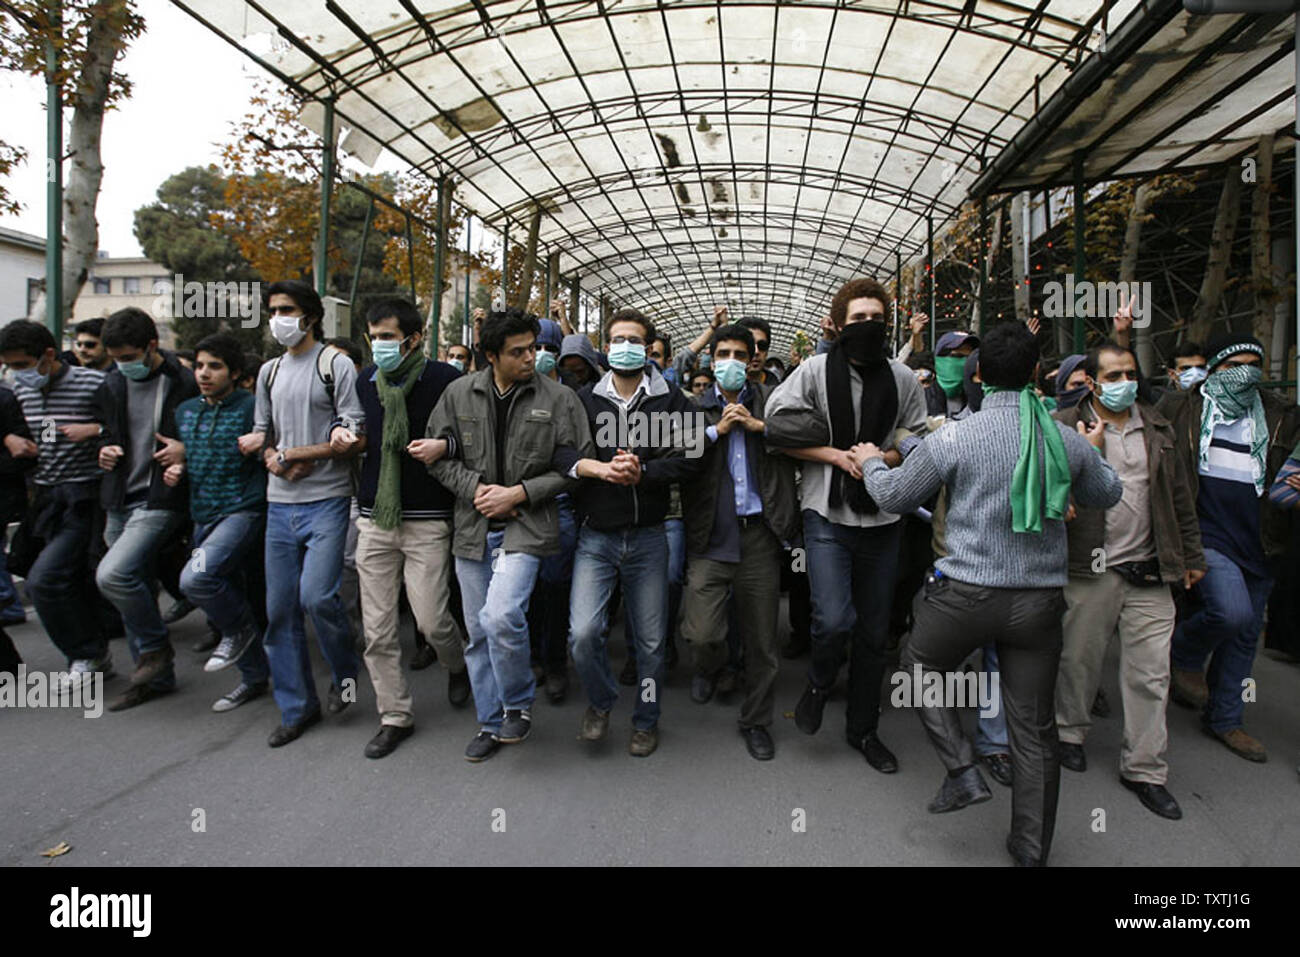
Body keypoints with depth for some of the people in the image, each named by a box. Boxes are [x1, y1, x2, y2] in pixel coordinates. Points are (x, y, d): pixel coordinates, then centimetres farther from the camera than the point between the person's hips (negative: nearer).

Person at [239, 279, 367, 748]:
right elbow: (261, 433, 20)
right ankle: (297, 707, 20)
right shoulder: (269, 371, 17)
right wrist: (273, 457, -3)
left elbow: (356, 440, -10)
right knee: (280, 609, 7)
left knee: (316, 595, -18)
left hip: (326, 501, -6)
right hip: (280, 503, 6)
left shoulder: (336, 364, -3)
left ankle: (345, 670, 12)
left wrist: (293, 453, -12)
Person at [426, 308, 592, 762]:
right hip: (472, 528, 4)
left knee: (500, 616, -22)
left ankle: (519, 704, 6)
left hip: (524, 527, -4)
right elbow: (439, 454, 8)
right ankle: (491, 723, 29)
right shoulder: (459, 393, 4)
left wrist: (519, 493, -11)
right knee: (478, 631, 11)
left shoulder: (559, 398, -3)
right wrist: (476, 489, -7)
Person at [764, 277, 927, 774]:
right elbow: (779, 427, -9)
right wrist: (838, 455, -13)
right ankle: (818, 683, 17)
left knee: (874, 631, 12)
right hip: (828, 514, -3)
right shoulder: (815, 370, -2)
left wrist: (878, 459, -9)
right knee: (835, 620, -19)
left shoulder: (903, 378, 6)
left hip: (882, 519, 4)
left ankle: (863, 728, 31)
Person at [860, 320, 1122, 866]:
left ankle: (963, 771, 14)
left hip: (965, 594, -3)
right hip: (1040, 601, 4)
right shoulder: (1070, 442, 0)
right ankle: (1032, 850, 27)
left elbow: (893, 497, 2)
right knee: (1034, 727, 13)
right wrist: (1094, 452, 38)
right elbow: (1107, 496, 19)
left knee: (919, 668, 24)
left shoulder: (953, 438, -10)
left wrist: (870, 462, 21)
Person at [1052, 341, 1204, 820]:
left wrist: (1191, 556, 19)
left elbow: (1180, 498, 17)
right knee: (1079, 658, 9)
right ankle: (1070, 730, 34)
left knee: (1151, 672, 6)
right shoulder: (1065, 427, -3)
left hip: (1150, 572, 4)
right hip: (1089, 569, -4)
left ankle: (1144, 768, 18)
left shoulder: (1160, 430, 13)